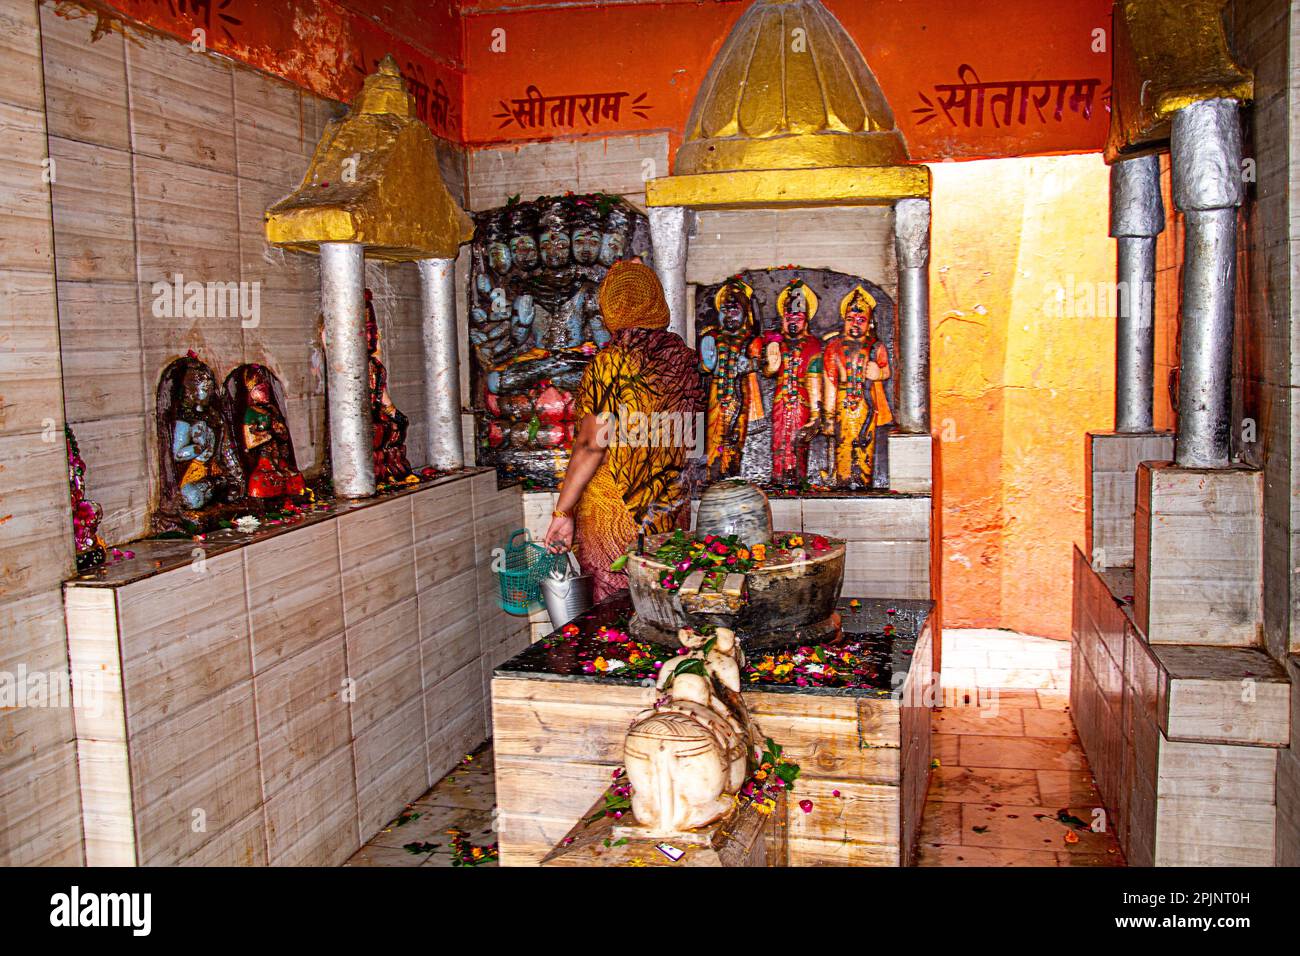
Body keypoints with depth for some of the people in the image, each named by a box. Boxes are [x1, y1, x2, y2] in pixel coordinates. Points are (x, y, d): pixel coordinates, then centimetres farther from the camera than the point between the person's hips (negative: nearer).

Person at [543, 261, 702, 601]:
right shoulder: (684, 359, 4)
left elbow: (591, 446, -14)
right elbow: (685, 440, 8)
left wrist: (562, 512, -10)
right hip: (673, 512, 5)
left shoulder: (609, 363, -11)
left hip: (614, 512, -5)